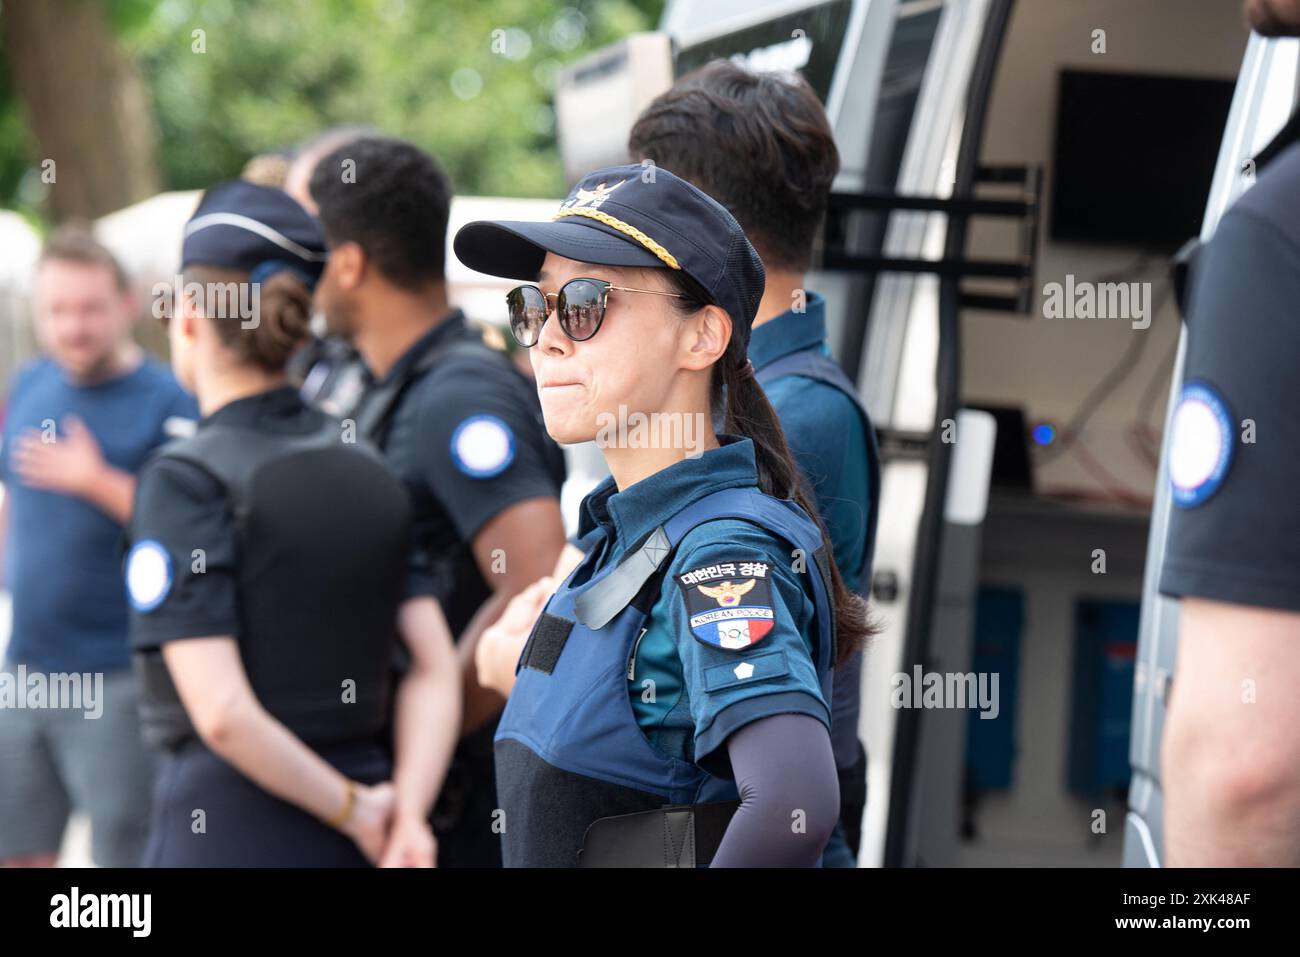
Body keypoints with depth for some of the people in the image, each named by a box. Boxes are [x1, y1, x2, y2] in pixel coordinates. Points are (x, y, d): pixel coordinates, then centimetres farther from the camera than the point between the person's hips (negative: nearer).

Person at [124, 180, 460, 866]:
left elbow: (221, 712, -19)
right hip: (352, 842, 6)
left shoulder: (188, 479, -11)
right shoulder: (368, 467, 8)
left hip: (229, 833, -6)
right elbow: (434, 668, 0)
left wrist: (355, 809, -9)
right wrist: (408, 810, -10)